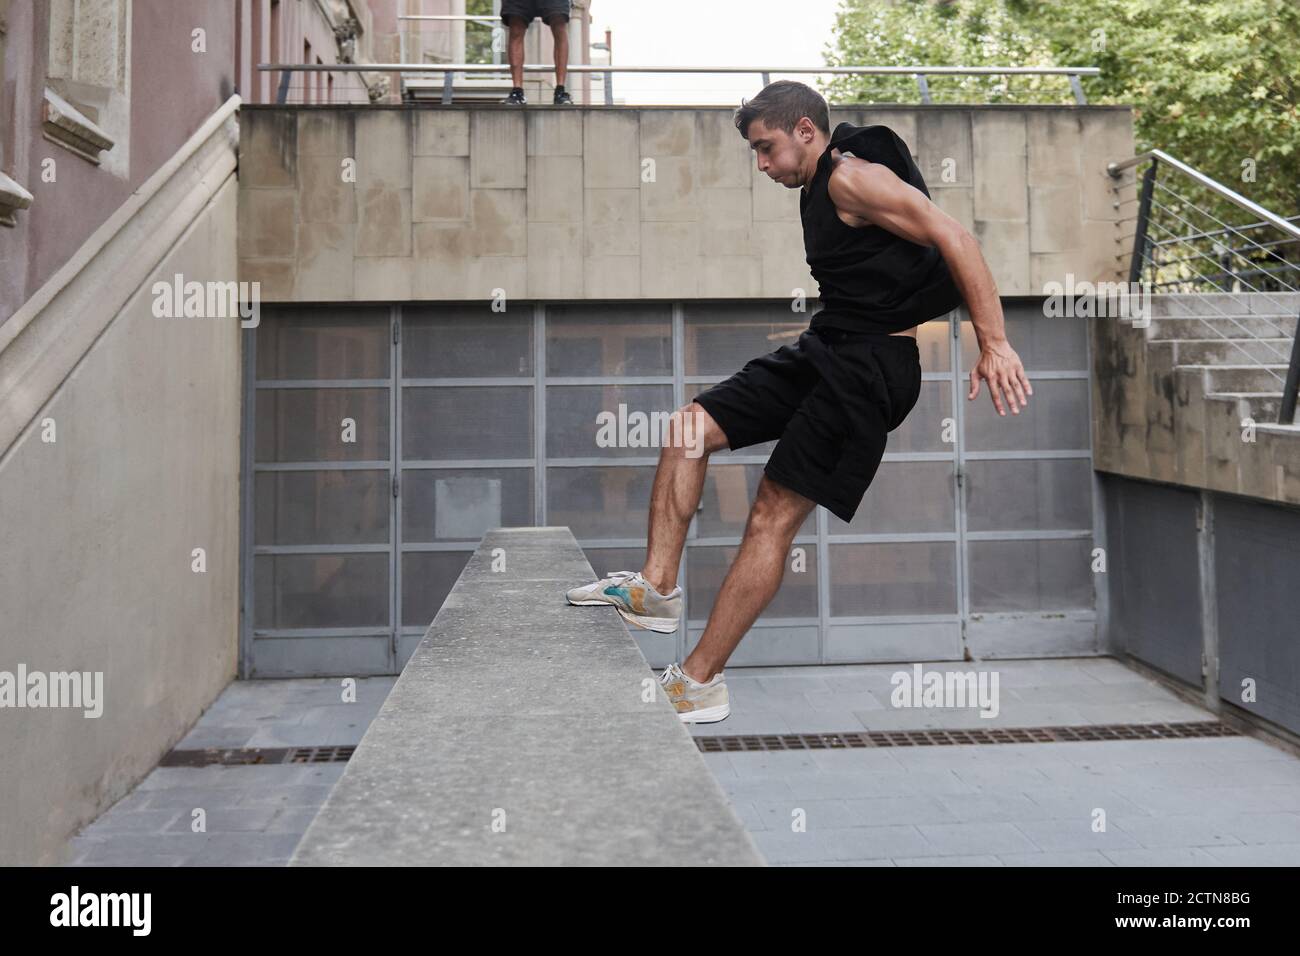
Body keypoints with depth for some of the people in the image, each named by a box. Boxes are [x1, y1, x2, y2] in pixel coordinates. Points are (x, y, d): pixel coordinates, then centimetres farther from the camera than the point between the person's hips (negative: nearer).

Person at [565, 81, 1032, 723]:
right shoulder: (818, 190, 17)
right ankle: (657, 587, 3)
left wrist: (994, 343, -24)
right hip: (825, 347, 10)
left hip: (869, 367, -10)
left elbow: (952, 237, -20)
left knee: (772, 517, -10)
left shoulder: (852, 177, -13)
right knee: (689, 428, 3)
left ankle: (699, 683, -3)